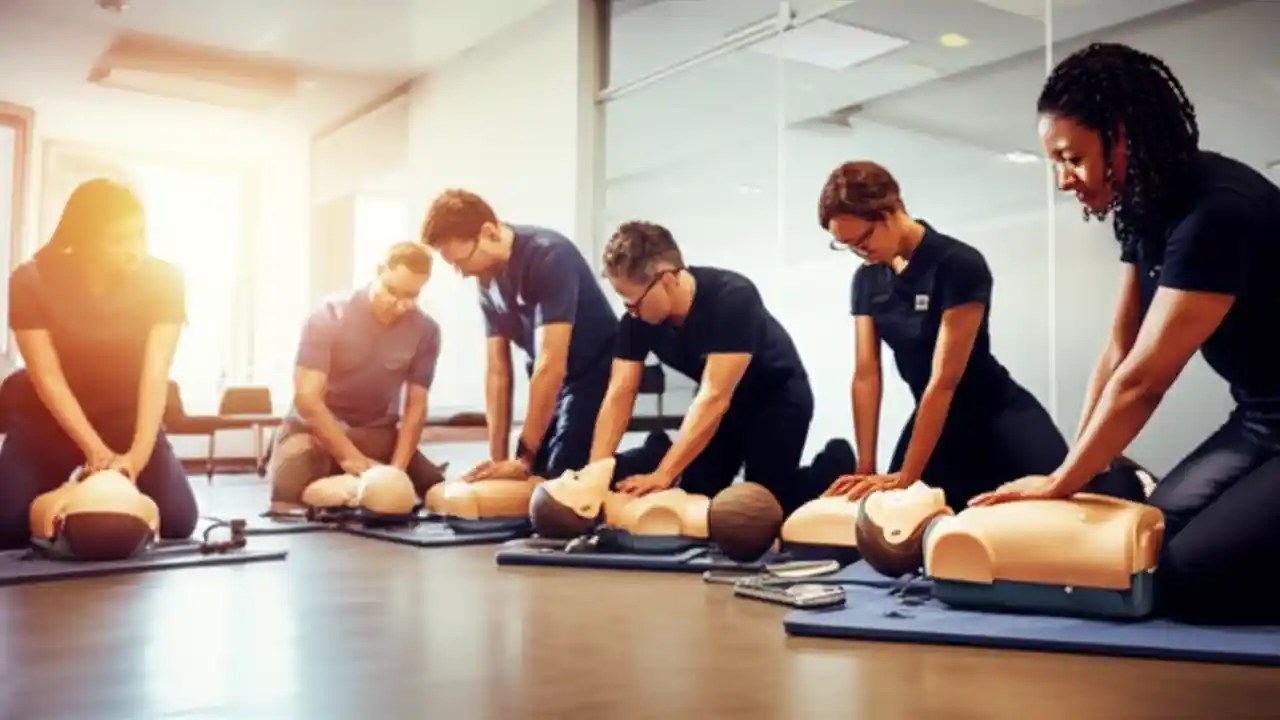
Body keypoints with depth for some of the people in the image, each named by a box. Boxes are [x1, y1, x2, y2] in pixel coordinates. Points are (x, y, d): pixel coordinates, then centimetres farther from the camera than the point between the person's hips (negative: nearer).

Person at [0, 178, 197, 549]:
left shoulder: (163, 281, -19)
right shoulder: (31, 281, -20)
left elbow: (156, 373, -26)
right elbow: (48, 378, -23)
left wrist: (139, 452, -39)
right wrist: (94, 449, -35)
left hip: (128, 418, 1)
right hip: (48, 421, 0)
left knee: (179, 521, -15)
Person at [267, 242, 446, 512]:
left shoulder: (425, 331, -11)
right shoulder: (329, 316, -17)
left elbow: (416, 406, -7)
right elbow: (307, 397, -23)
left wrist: (396, 469, -20)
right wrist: (353, 460, -30)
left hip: (378, 436, 4)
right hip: (316, 431, -3)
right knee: (288, 496, -31)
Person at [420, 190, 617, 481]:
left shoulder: (548, 256, -25)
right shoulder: (487, 278, -1)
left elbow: (551, 364, -27)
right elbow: (497, 370, 1)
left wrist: (525, 458, -24)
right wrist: (497, 456, -5)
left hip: (594, 375, -7)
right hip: (553, 382, 7)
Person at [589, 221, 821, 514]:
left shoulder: (732, 299, -36)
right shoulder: (637, 317, -19)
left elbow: (714, 397, -39)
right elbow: (620, 395, -19)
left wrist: (662, 475, -42)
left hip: (777, 397, -5)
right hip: (723, 402, 5)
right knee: (694, 498, -3)